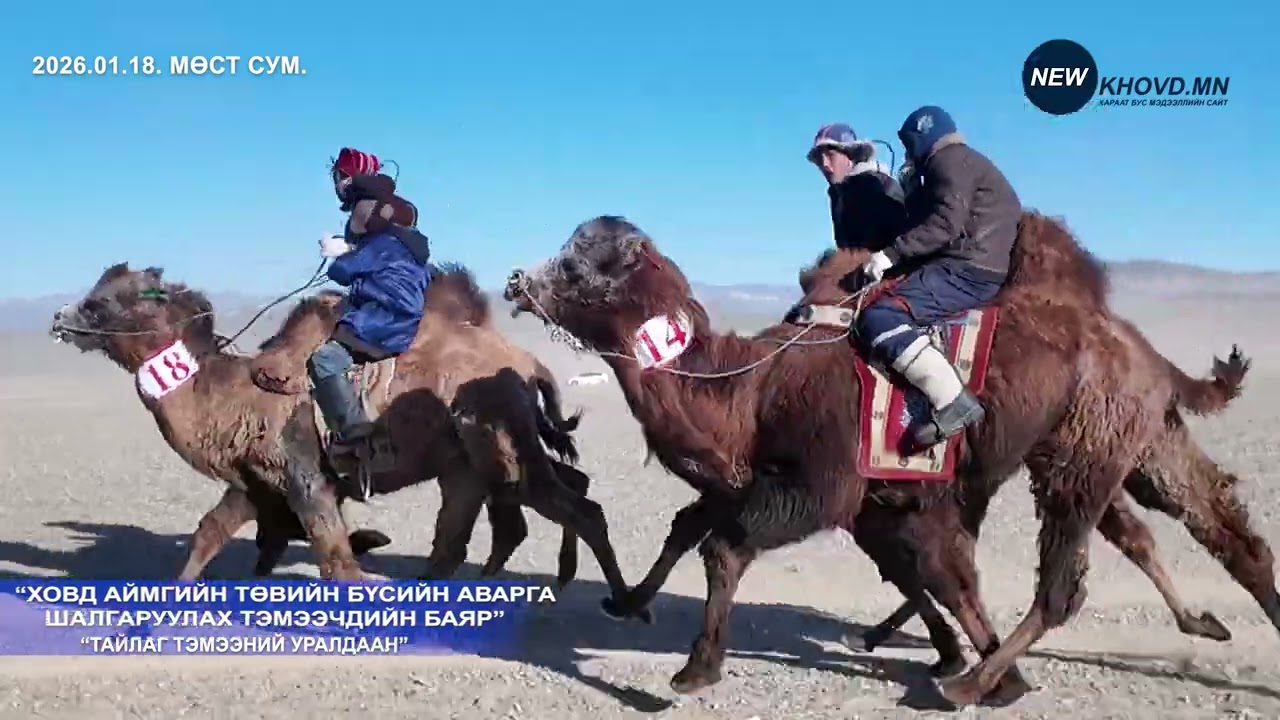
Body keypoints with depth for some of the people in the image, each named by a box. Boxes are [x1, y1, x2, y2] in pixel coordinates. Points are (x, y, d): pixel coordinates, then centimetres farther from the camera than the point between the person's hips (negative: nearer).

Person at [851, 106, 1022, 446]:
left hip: (969, 269, -11)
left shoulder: (951, 159, -3)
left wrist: (892, 253, -18)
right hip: (967, 267, 11)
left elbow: (946, 224, -17)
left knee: (879, 317, -25)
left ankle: (954, 402, -33)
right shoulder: (950, 164, 30)